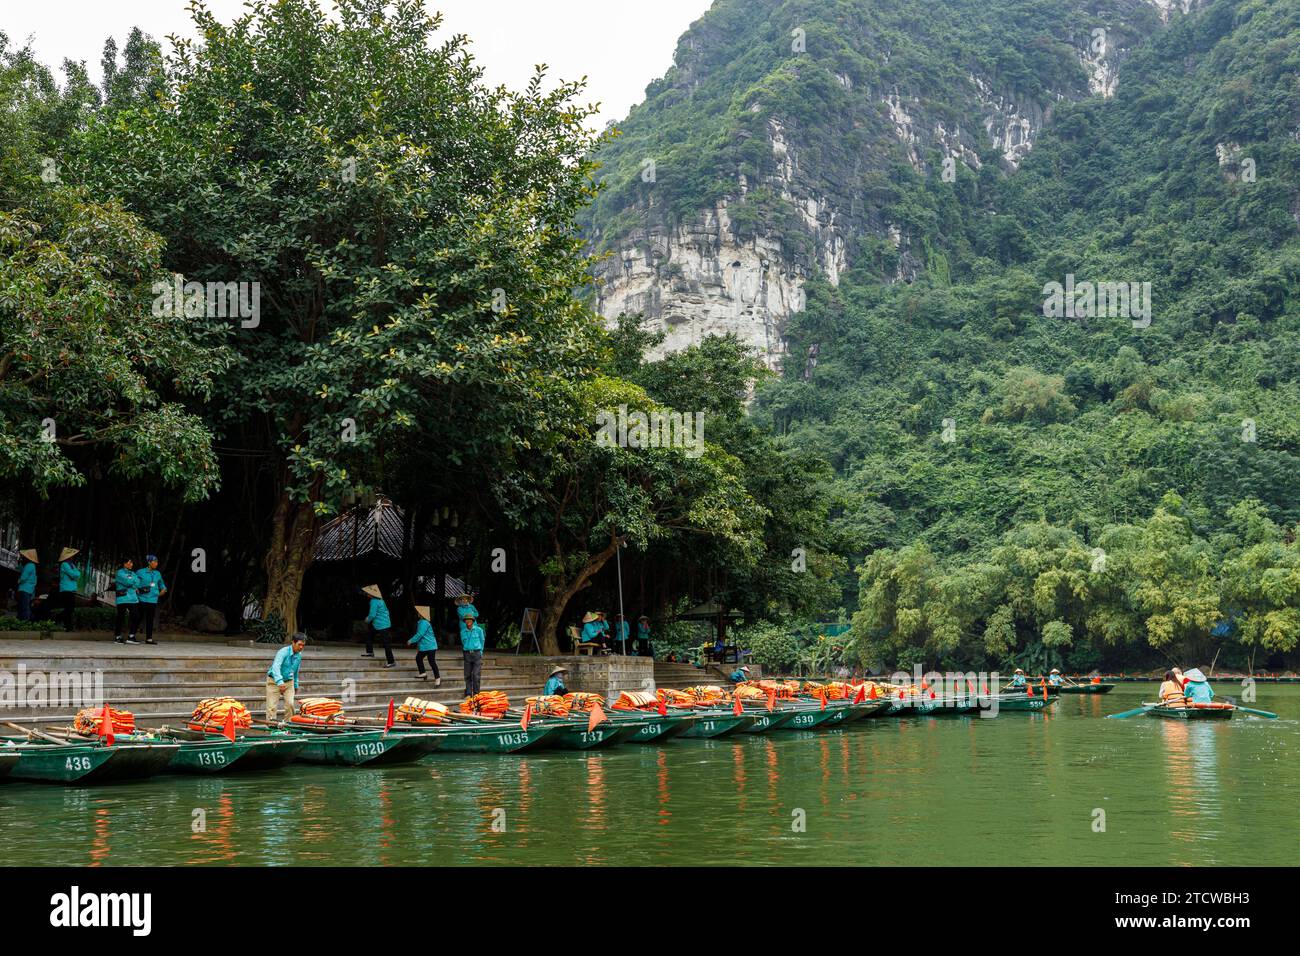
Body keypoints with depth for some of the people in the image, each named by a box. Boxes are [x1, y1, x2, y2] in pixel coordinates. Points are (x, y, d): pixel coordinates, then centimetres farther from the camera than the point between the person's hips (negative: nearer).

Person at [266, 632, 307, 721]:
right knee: (272, 706, -7)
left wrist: (296, 685, 19)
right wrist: (279, 682, -51)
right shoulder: (283, 652, -23)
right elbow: (276, 666, -38)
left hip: (289, 681, 5)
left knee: (290, 704, -9)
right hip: (274, 681, -5)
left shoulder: (299, 655, -1)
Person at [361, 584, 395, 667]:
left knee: (386, 643, -6)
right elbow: (386, 611, 20)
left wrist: (368, 619, 0)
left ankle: (391, 662, -4)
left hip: (381, 626, -10)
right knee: (369, 634, 25)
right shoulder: (381, 600, 11)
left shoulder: (374, 601, -18)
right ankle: (370, 652, 33)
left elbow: (372, 614, -24)